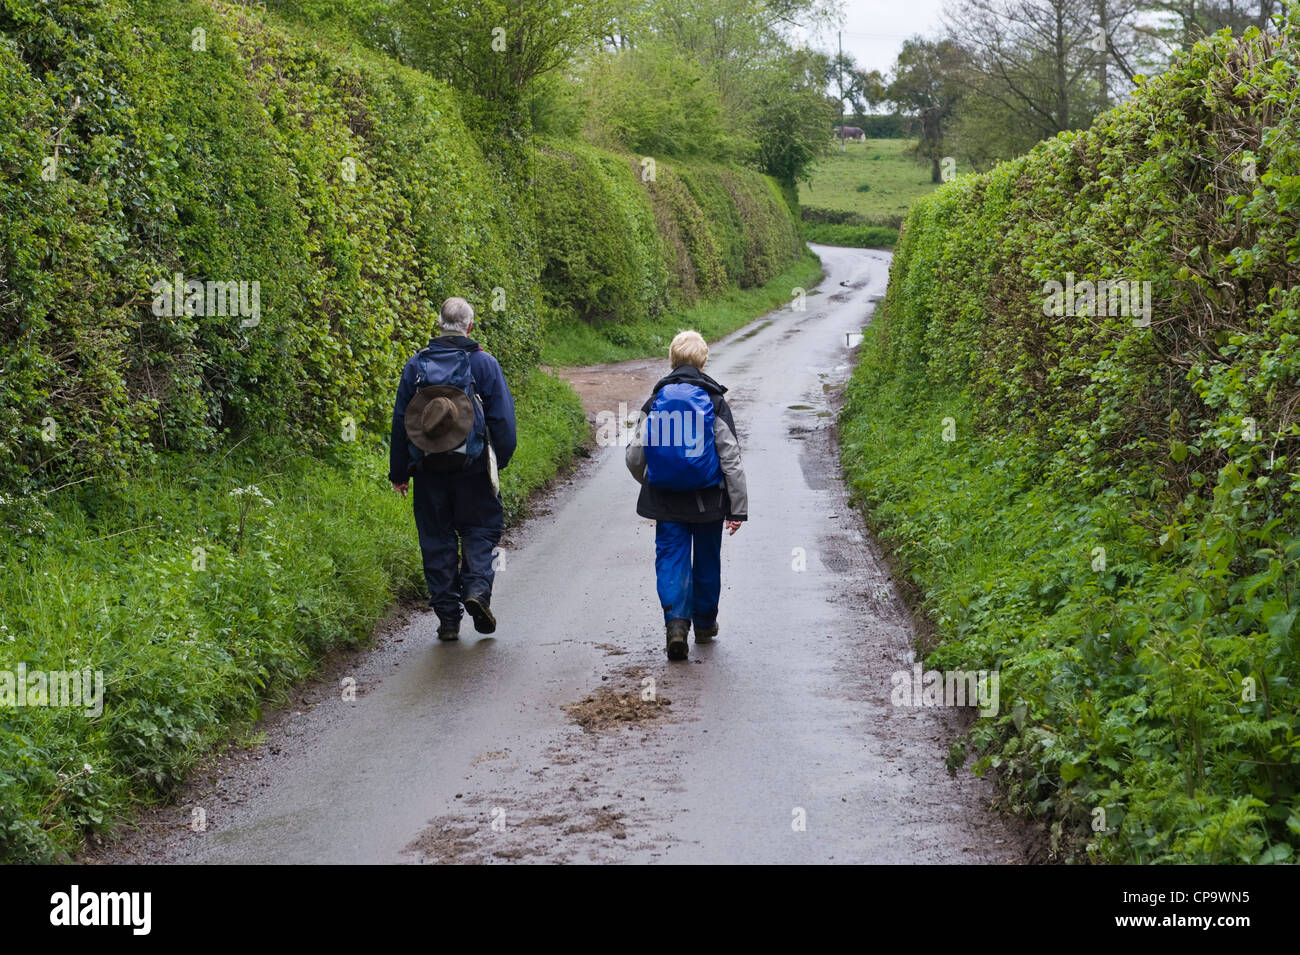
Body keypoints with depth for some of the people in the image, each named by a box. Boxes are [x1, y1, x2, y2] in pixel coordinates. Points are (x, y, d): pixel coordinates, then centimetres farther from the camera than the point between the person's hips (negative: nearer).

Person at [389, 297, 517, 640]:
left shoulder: (416, 365, 3)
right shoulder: (484, 363, -4)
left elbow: (399, 420, 5)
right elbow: (502, 418, -4)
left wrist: (399, 473, 11)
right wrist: (500, 460, 9)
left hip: (428, 471, 2)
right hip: (472, 469, -2)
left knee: (436, 539, 8)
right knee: (481, 529, 12)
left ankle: (447, 617, 8)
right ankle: (477, 588, -11)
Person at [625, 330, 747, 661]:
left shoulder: (654, 402, 0)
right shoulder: (714, 402, -6)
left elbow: (634, 457, 1)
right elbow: (731, 459, -8)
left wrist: (650, 483, 23)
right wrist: (738, 507, -4)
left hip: (666, 501, 1)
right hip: (707, 500, -1)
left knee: (671, 559, 3)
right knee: (706, 560, 15)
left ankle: (676, 621, -17)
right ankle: (705, 624, 29)